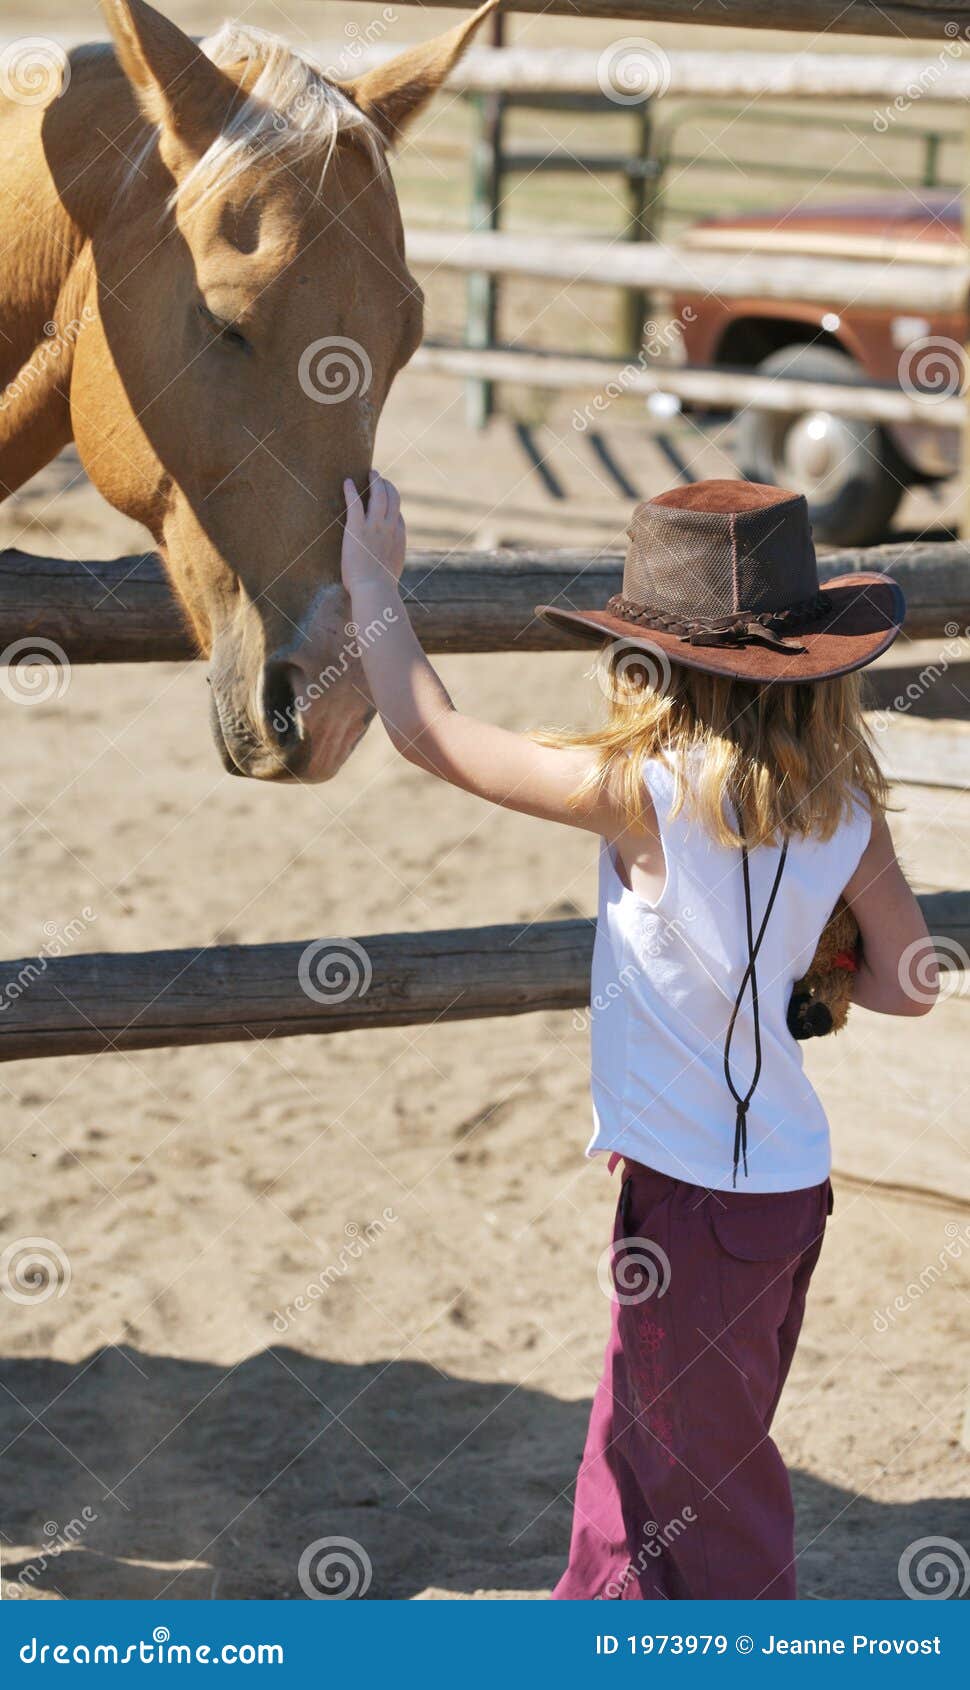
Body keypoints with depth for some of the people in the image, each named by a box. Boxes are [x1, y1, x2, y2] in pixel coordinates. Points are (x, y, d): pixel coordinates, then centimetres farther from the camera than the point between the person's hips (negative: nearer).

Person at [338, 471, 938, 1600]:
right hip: (791, 1177, 7)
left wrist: (374, 584, 2)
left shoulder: (643, 789, -21)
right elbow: (905, 984, 6)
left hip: (699, 1203, -7)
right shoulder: (843, 806, -4)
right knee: (636, 1452, 24)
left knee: (708, 1485, 11)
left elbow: (428, 731, -12)